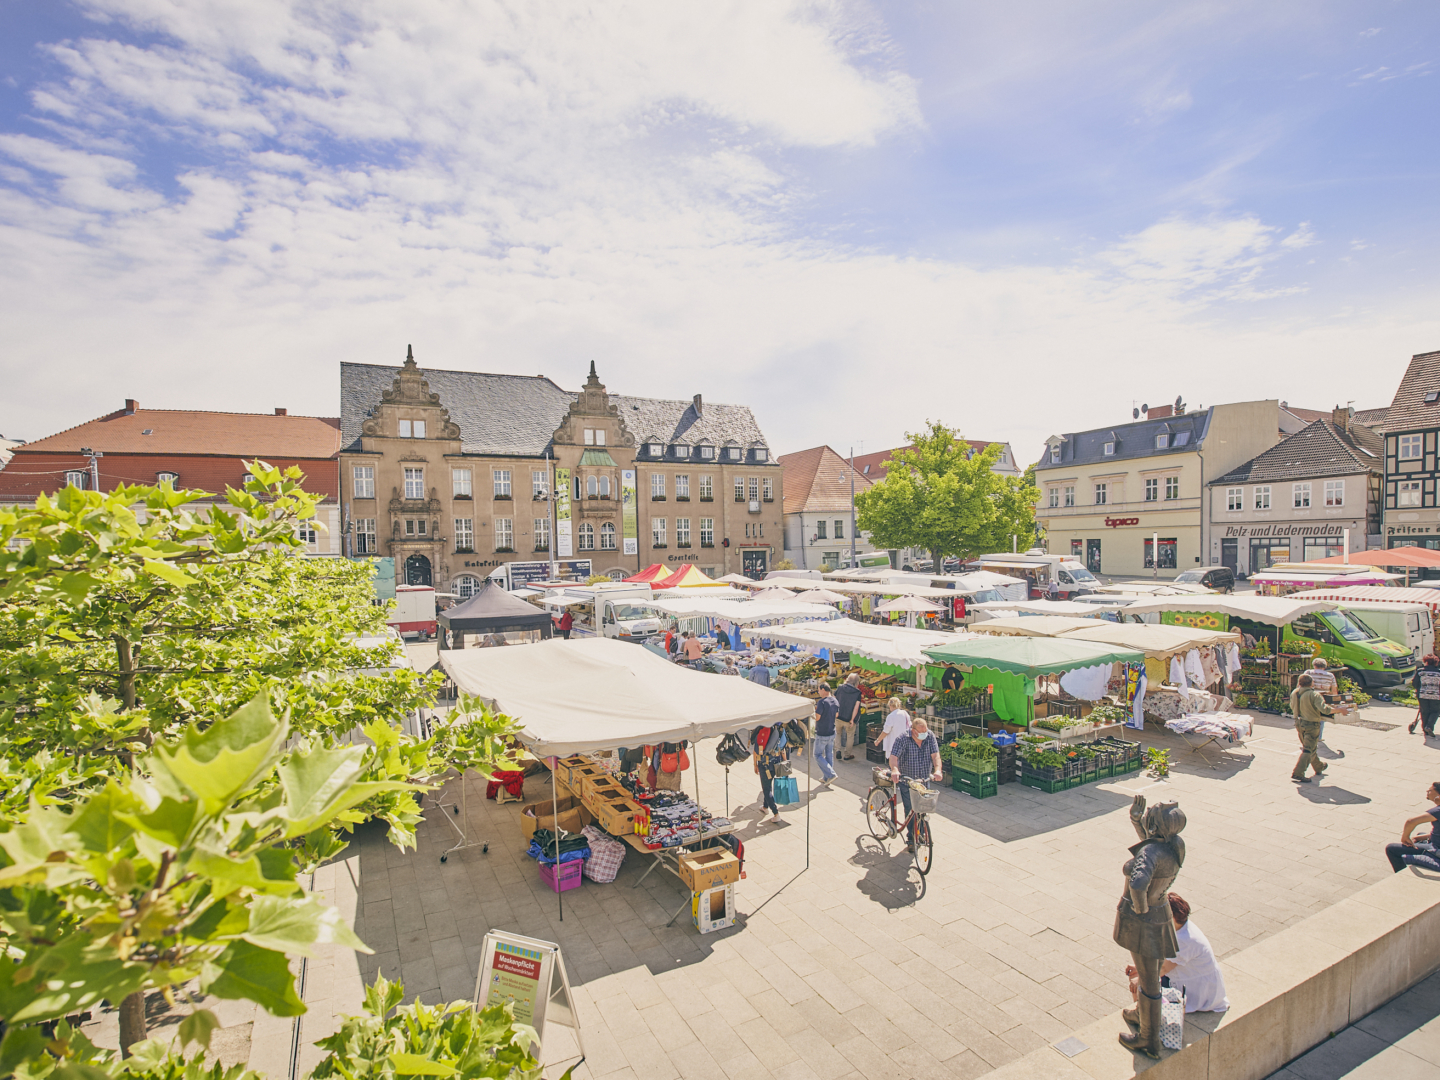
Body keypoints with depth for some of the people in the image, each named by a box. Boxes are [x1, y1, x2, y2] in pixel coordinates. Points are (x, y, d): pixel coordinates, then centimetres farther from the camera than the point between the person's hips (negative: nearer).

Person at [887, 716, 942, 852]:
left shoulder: (930, 737, -6)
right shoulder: (902, 739, -17)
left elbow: (935, 755, -13)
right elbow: (893, 756, -25)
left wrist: (937, 770, -32)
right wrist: (894, 769, -45)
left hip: (924, 780, 3)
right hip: (906, 780, -3)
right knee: (910, 810, -1)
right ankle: (911, 839, 16)